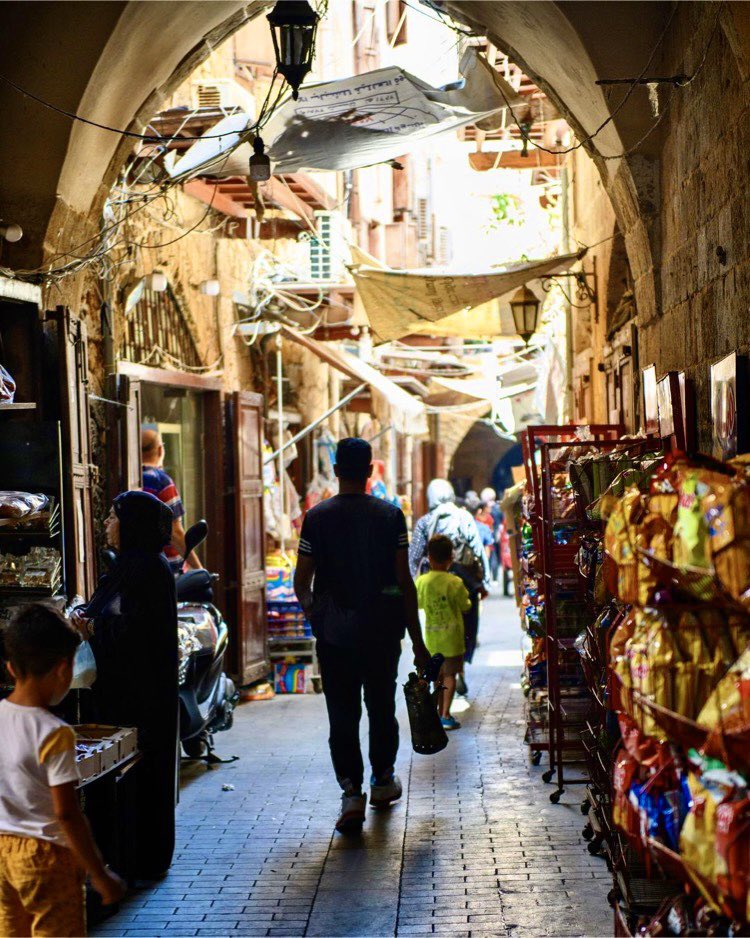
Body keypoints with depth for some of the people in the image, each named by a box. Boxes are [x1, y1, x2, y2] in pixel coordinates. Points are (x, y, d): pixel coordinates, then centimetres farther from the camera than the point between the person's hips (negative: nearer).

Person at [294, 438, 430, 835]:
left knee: (342, 713, 2)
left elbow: (302, 581, -2)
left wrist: (310, 610, 21)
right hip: (382, 630, 1)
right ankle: (383, 779, 31)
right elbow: (404, 581, -5)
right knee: (382, 705, 17)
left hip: (334, 632, -1)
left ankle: (351, 791, -10)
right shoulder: (390, 515, -4)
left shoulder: (317, 517, -4)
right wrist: (417, 641, 0)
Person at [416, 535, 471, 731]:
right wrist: (466, 598, 15)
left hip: (431, 636, 3)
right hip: (452, 635, -3)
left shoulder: (421, 581, -7)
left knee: (438, 675, 15)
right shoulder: (455, 582, -15)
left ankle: (440, 713, 21)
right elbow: (466, 607, -5)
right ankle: (446, 714, -8)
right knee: (449, 675, 0)